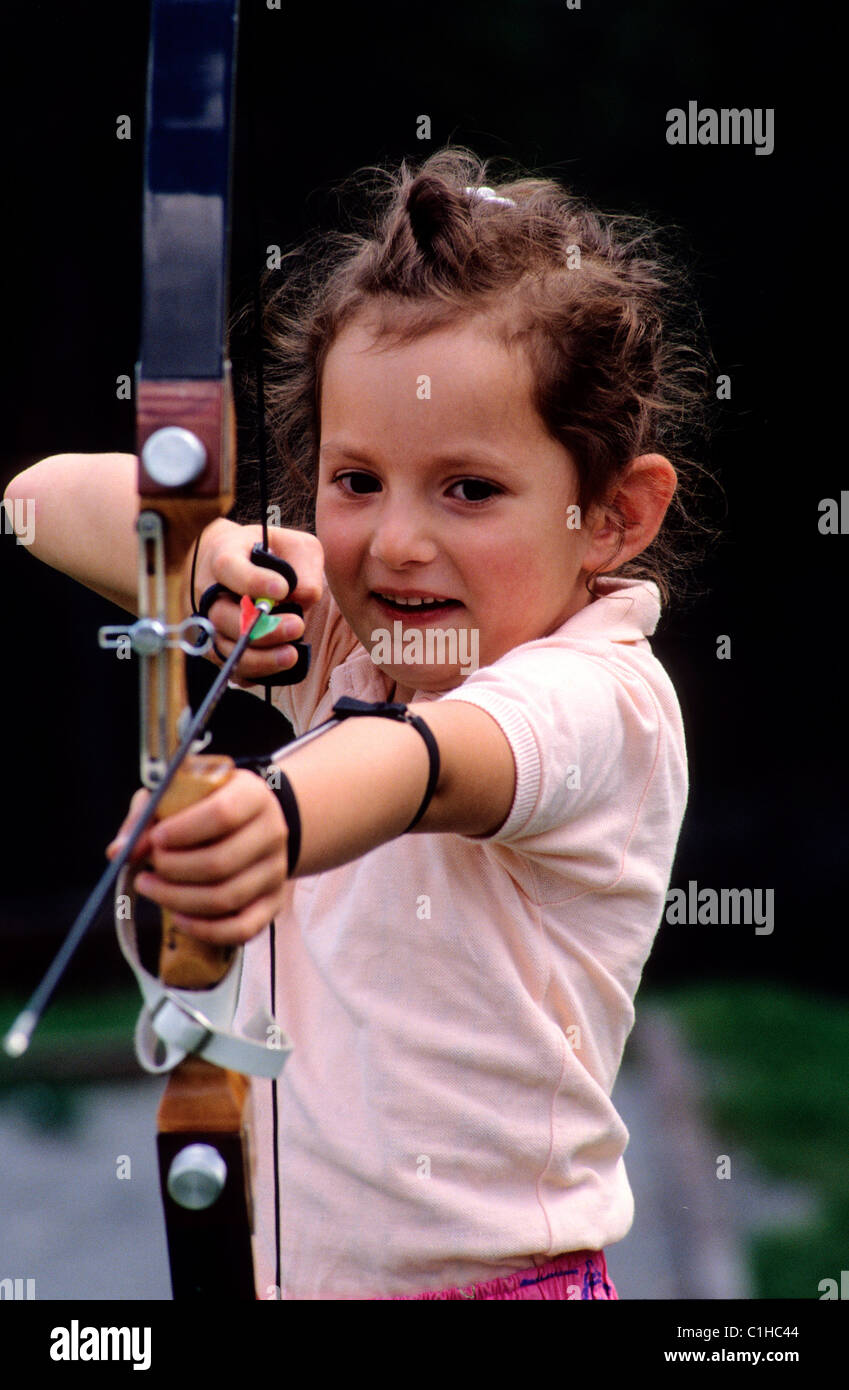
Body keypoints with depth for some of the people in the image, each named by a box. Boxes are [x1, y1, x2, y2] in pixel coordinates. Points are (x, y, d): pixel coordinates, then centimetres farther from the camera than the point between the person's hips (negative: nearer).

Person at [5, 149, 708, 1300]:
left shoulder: (602, 700, -16)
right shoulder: (340, 641, 4)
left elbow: (429, 761, -39)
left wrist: (274, 820, -59)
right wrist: (213, 549, -15)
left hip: (500, 1273, -4)